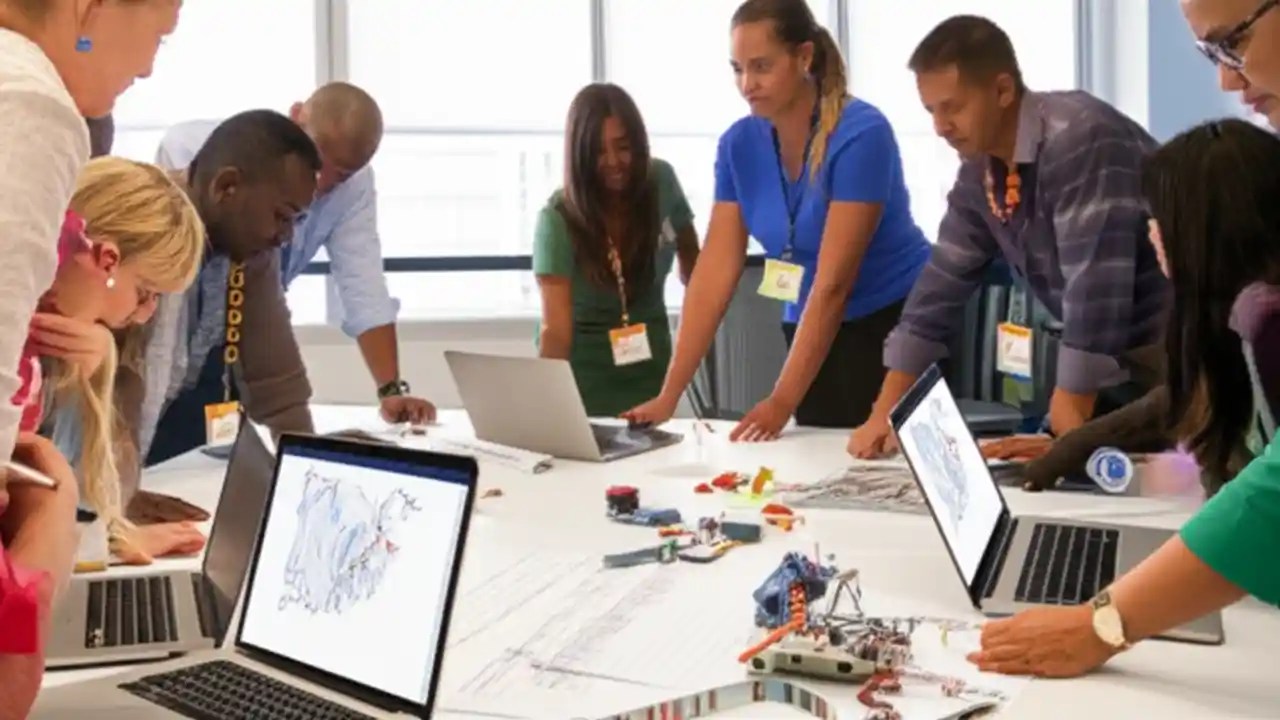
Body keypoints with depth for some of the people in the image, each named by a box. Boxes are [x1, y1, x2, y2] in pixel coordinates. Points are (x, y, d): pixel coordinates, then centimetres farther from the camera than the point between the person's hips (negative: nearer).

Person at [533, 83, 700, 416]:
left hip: (649, 362, 3)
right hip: (584, 369, -3)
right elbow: (555, 329, -27)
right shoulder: (558, 218, -22)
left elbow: (689, 252, 10)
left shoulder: (661, 181, -10)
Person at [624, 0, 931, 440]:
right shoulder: (739, 144, -3)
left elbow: (833, 282, -25)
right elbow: (715, 274, -6)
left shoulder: (860, 134, -21)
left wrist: (782, 401, -29)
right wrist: (669, 395, -13)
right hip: (812, 332, 5)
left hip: (894, 326, -5)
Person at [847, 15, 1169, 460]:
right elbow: (944, 282, 6)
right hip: (1112, 360, 7)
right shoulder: (979, 169, 2)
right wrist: (886, 412, 2)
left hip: (1177, 349, -7)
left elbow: (1095, 285, -28)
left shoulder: (1077, 138, -24)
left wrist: (1069, 426, -26)